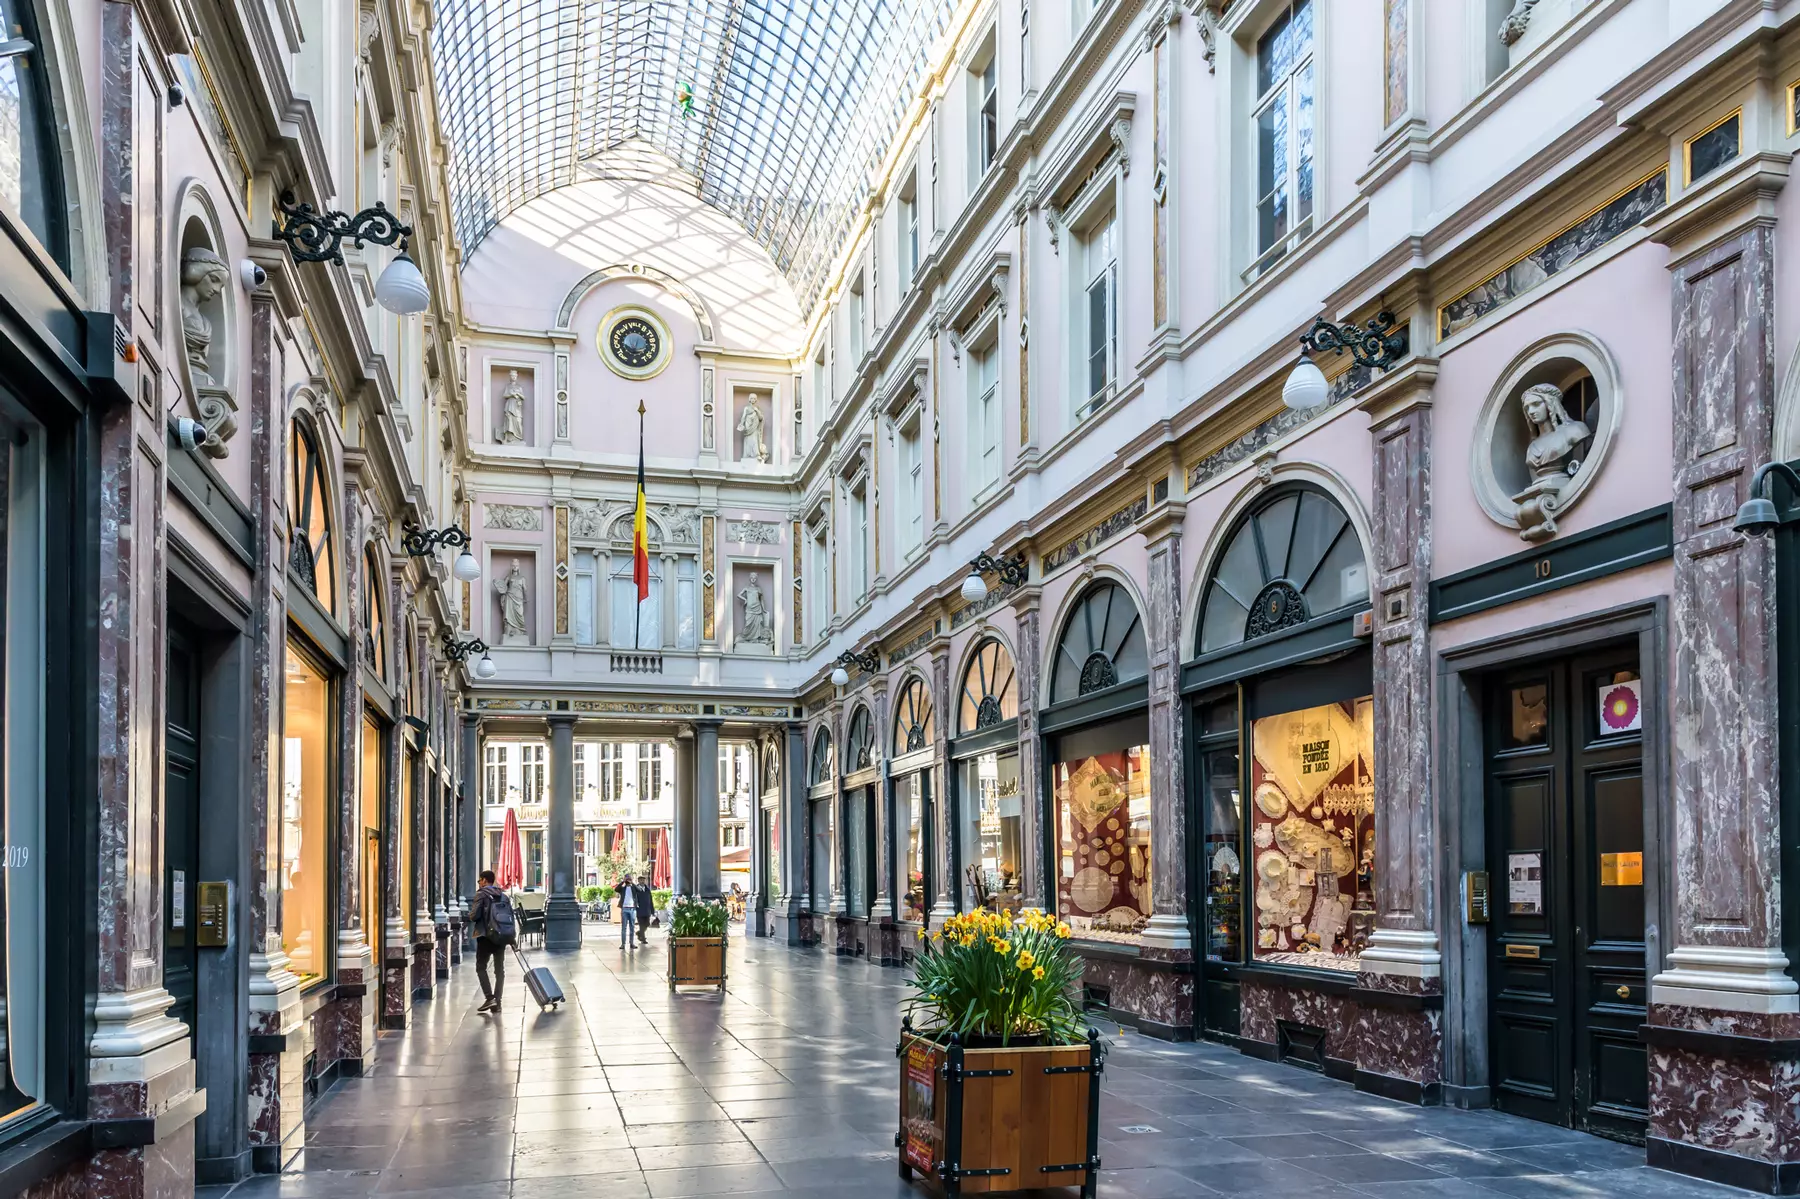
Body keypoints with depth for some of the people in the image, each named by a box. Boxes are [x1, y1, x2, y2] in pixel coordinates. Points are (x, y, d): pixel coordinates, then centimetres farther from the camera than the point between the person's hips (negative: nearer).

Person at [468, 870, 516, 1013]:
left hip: (486, 936, -5)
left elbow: (474, 915, -13)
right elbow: (512, 916, 11)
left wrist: (470, 916, 9)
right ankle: (497, 1002, 7)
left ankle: (489, 998, -11)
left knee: (481, 967, 3)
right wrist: (512, 937, 15)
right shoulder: (503, 895, 13)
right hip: (502, 937, 5)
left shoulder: (481, 894, -5)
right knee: (499, 970, 9)